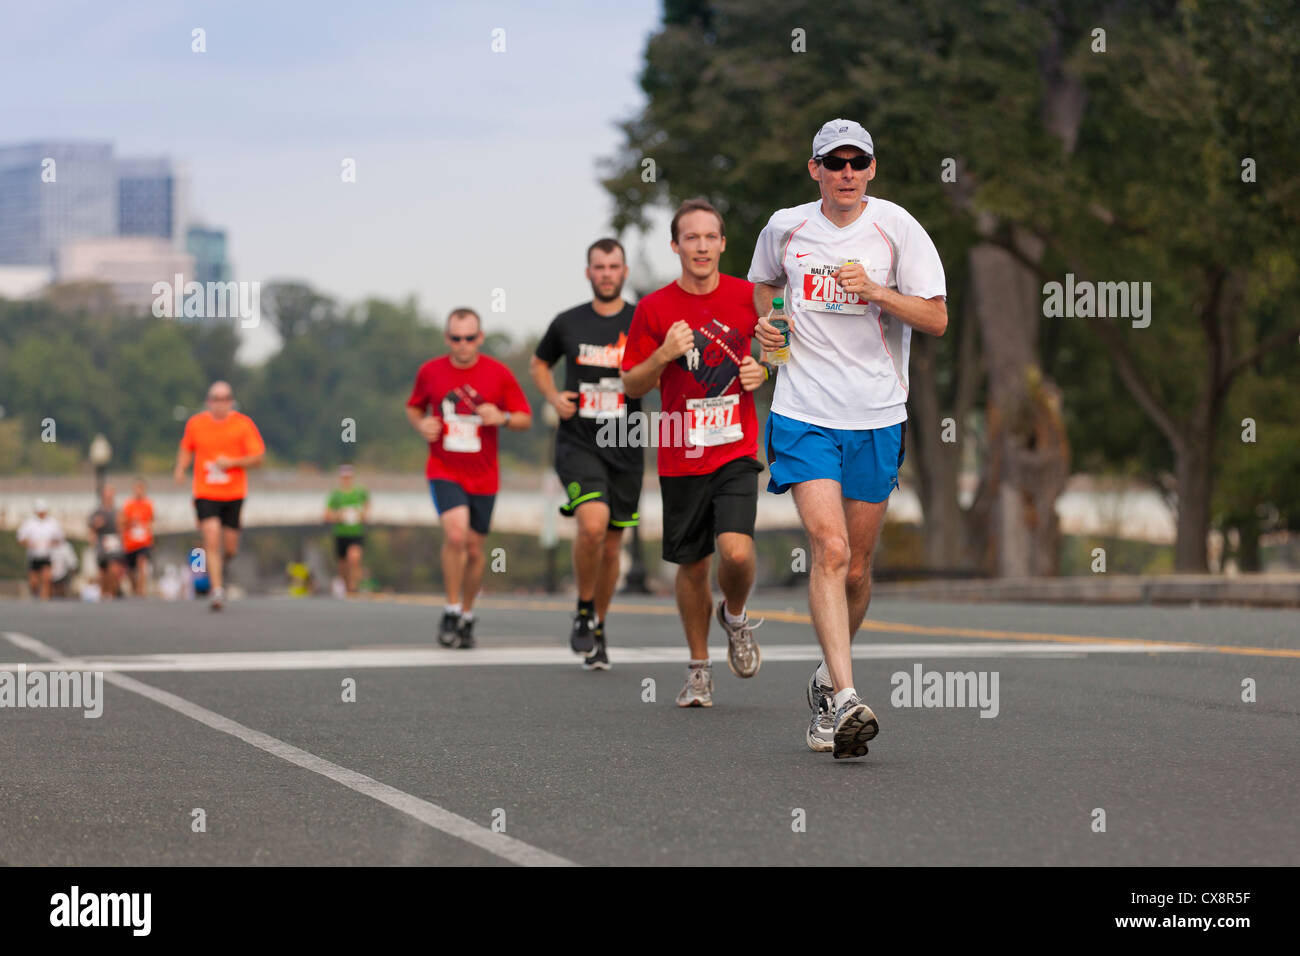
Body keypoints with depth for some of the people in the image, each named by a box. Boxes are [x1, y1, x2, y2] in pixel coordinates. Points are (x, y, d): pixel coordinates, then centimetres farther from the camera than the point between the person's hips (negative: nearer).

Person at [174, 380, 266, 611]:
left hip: (234, 494, 0)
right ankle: (216, 589, -16)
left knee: (230, 546, 4)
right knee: (212, 539, -17)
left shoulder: (243, 424, -2)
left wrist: (232, 462, -17)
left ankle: (221, 568, 39)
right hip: (205, 494, 0)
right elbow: (186, 449, 21)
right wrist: (180, 469, 1)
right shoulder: (195, 423, 4)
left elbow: (258, 458, -2)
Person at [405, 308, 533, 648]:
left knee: (474, 550, 8)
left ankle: (467, 616, 28)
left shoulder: (499, 374, -3)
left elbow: (526, 419, 2)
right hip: (444, 471, -1)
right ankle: (451, 611, -9)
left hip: (483, 477, 1)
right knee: (455, 534, -23)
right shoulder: (430, 372, 0)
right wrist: (422, 425, -6)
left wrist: (502, 418, -19)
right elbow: (413, 407, 16)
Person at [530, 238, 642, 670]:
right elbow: (538, 363, 22)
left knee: (611, 545, 7)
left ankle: (598, 629, 27)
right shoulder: (568, 323, 5)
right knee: (592, 522, -25)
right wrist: (554, 398, 3)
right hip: (578, 443, -1)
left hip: (625, 450, 1)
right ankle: (583, 612, -4)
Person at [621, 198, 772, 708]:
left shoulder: (747, 297, 0)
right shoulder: (654, 308, -2)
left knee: (736, 552, -19)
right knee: (692, 566, 8)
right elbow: (631, 385, 3)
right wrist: (664, 355, -15)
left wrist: (764, 370, -5)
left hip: (736, 451, -1)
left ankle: (735, 617, 15)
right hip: (680, 459, 1)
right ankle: (699, 669, 26)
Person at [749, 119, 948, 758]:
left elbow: (936, 319, -5)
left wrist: (875, 290, -19)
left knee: (856, 567, 8)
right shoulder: (785, 228, 4)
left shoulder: (896, 228, -3)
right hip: (803, 413, -1)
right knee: (829, 549, -18)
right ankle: (843, 699, -23)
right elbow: (762, 282, 26)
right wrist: (766, 322, 6)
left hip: (876, 417, 1)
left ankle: (828, 678, 33)